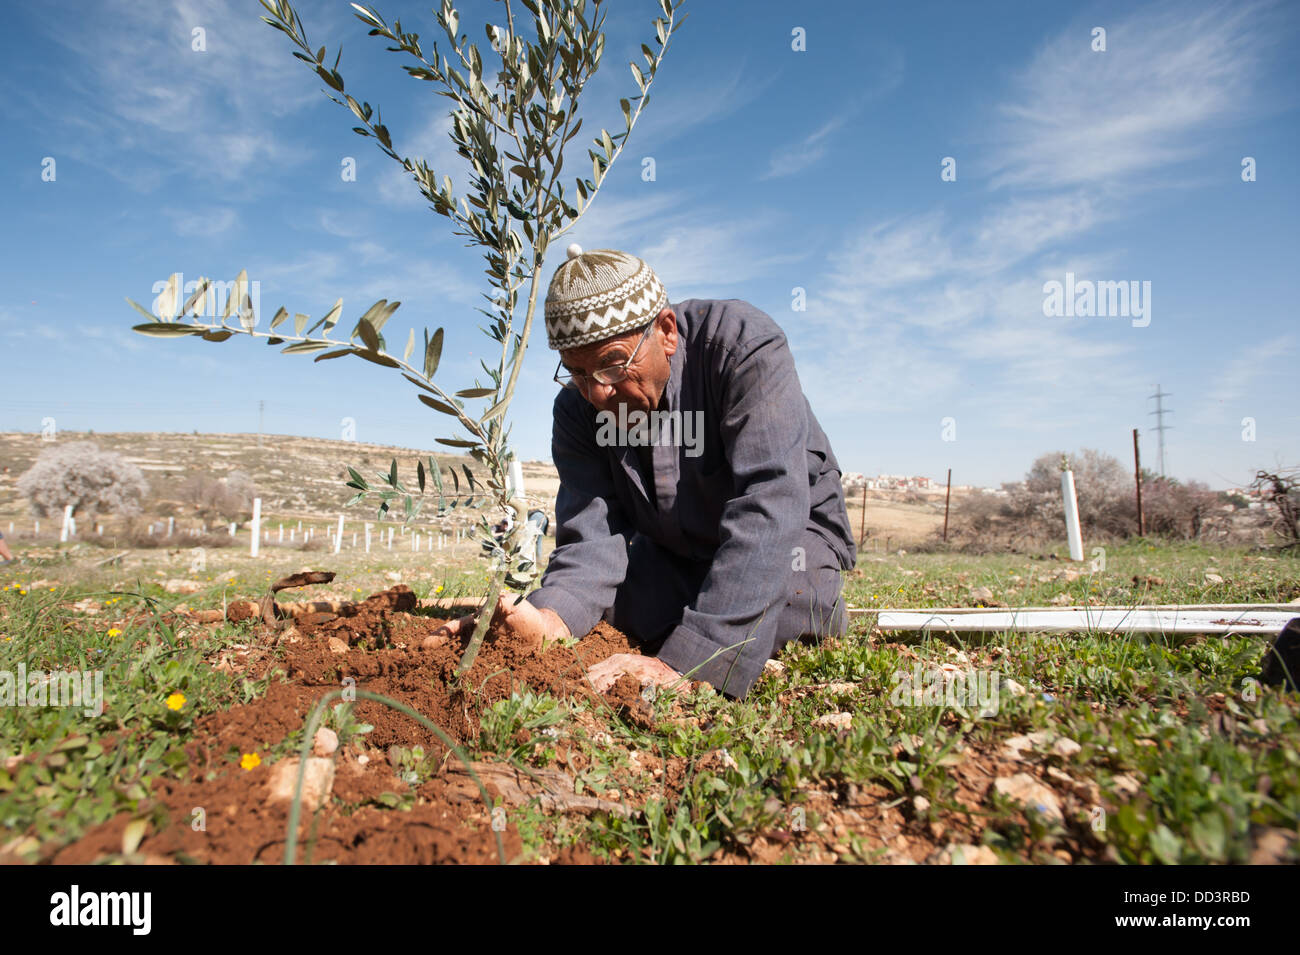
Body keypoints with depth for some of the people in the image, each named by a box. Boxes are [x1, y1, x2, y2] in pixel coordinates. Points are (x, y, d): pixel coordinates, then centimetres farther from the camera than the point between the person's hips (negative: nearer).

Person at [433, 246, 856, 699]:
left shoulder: (744, 346, -30)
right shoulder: (577, 409, -14)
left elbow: (769, 507, -40)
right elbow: (592, 535, -22)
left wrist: (688, 661, -49)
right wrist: (549, 618, -47)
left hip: (791, 530, -4)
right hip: (674, 552, 4)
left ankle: (820, 609, 4)